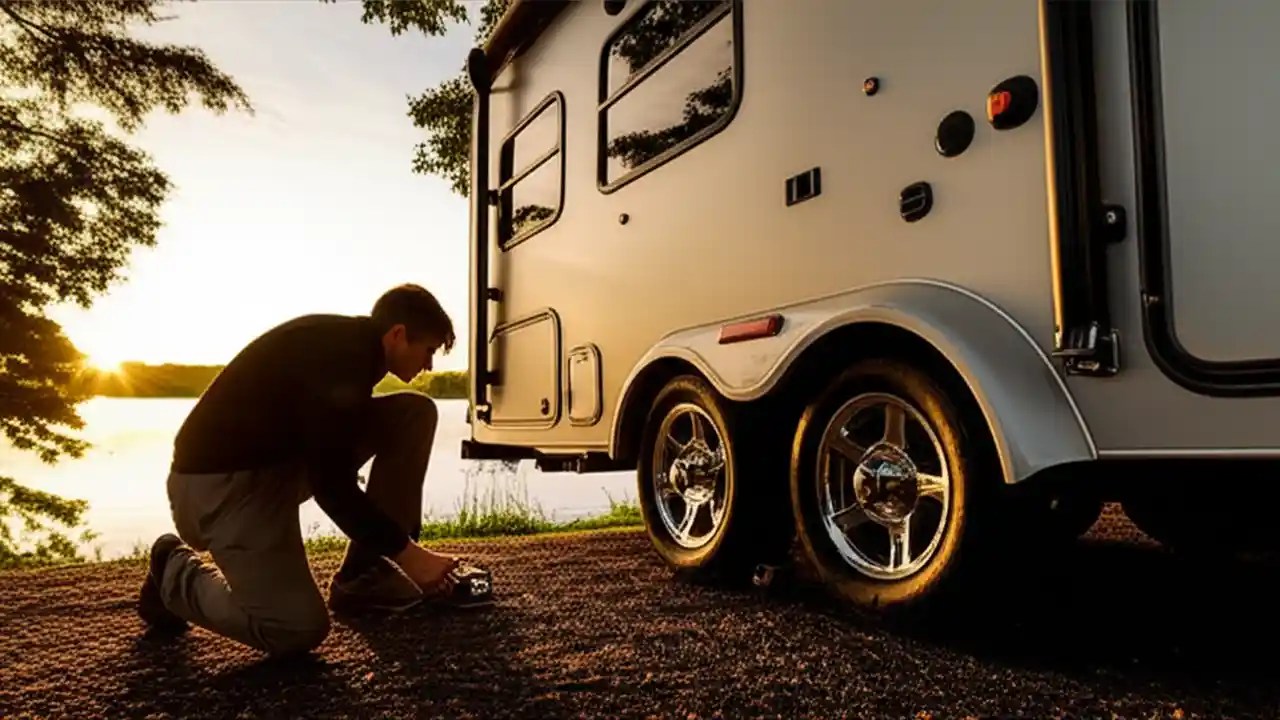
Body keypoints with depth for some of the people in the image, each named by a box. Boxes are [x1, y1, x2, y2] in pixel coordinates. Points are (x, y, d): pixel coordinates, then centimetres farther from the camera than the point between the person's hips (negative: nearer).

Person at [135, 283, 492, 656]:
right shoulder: (340, 354, -24)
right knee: (297, 629, -20)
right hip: (220, 481, -9)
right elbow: (332, 485, -25)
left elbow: (334, 464, 16)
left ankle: (364, 572, 4)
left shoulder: (350, 345, 6)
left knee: (415, 413, -1)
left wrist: (405, 544, 18)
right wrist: (408, 553, -17)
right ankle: (174, 572, 8)